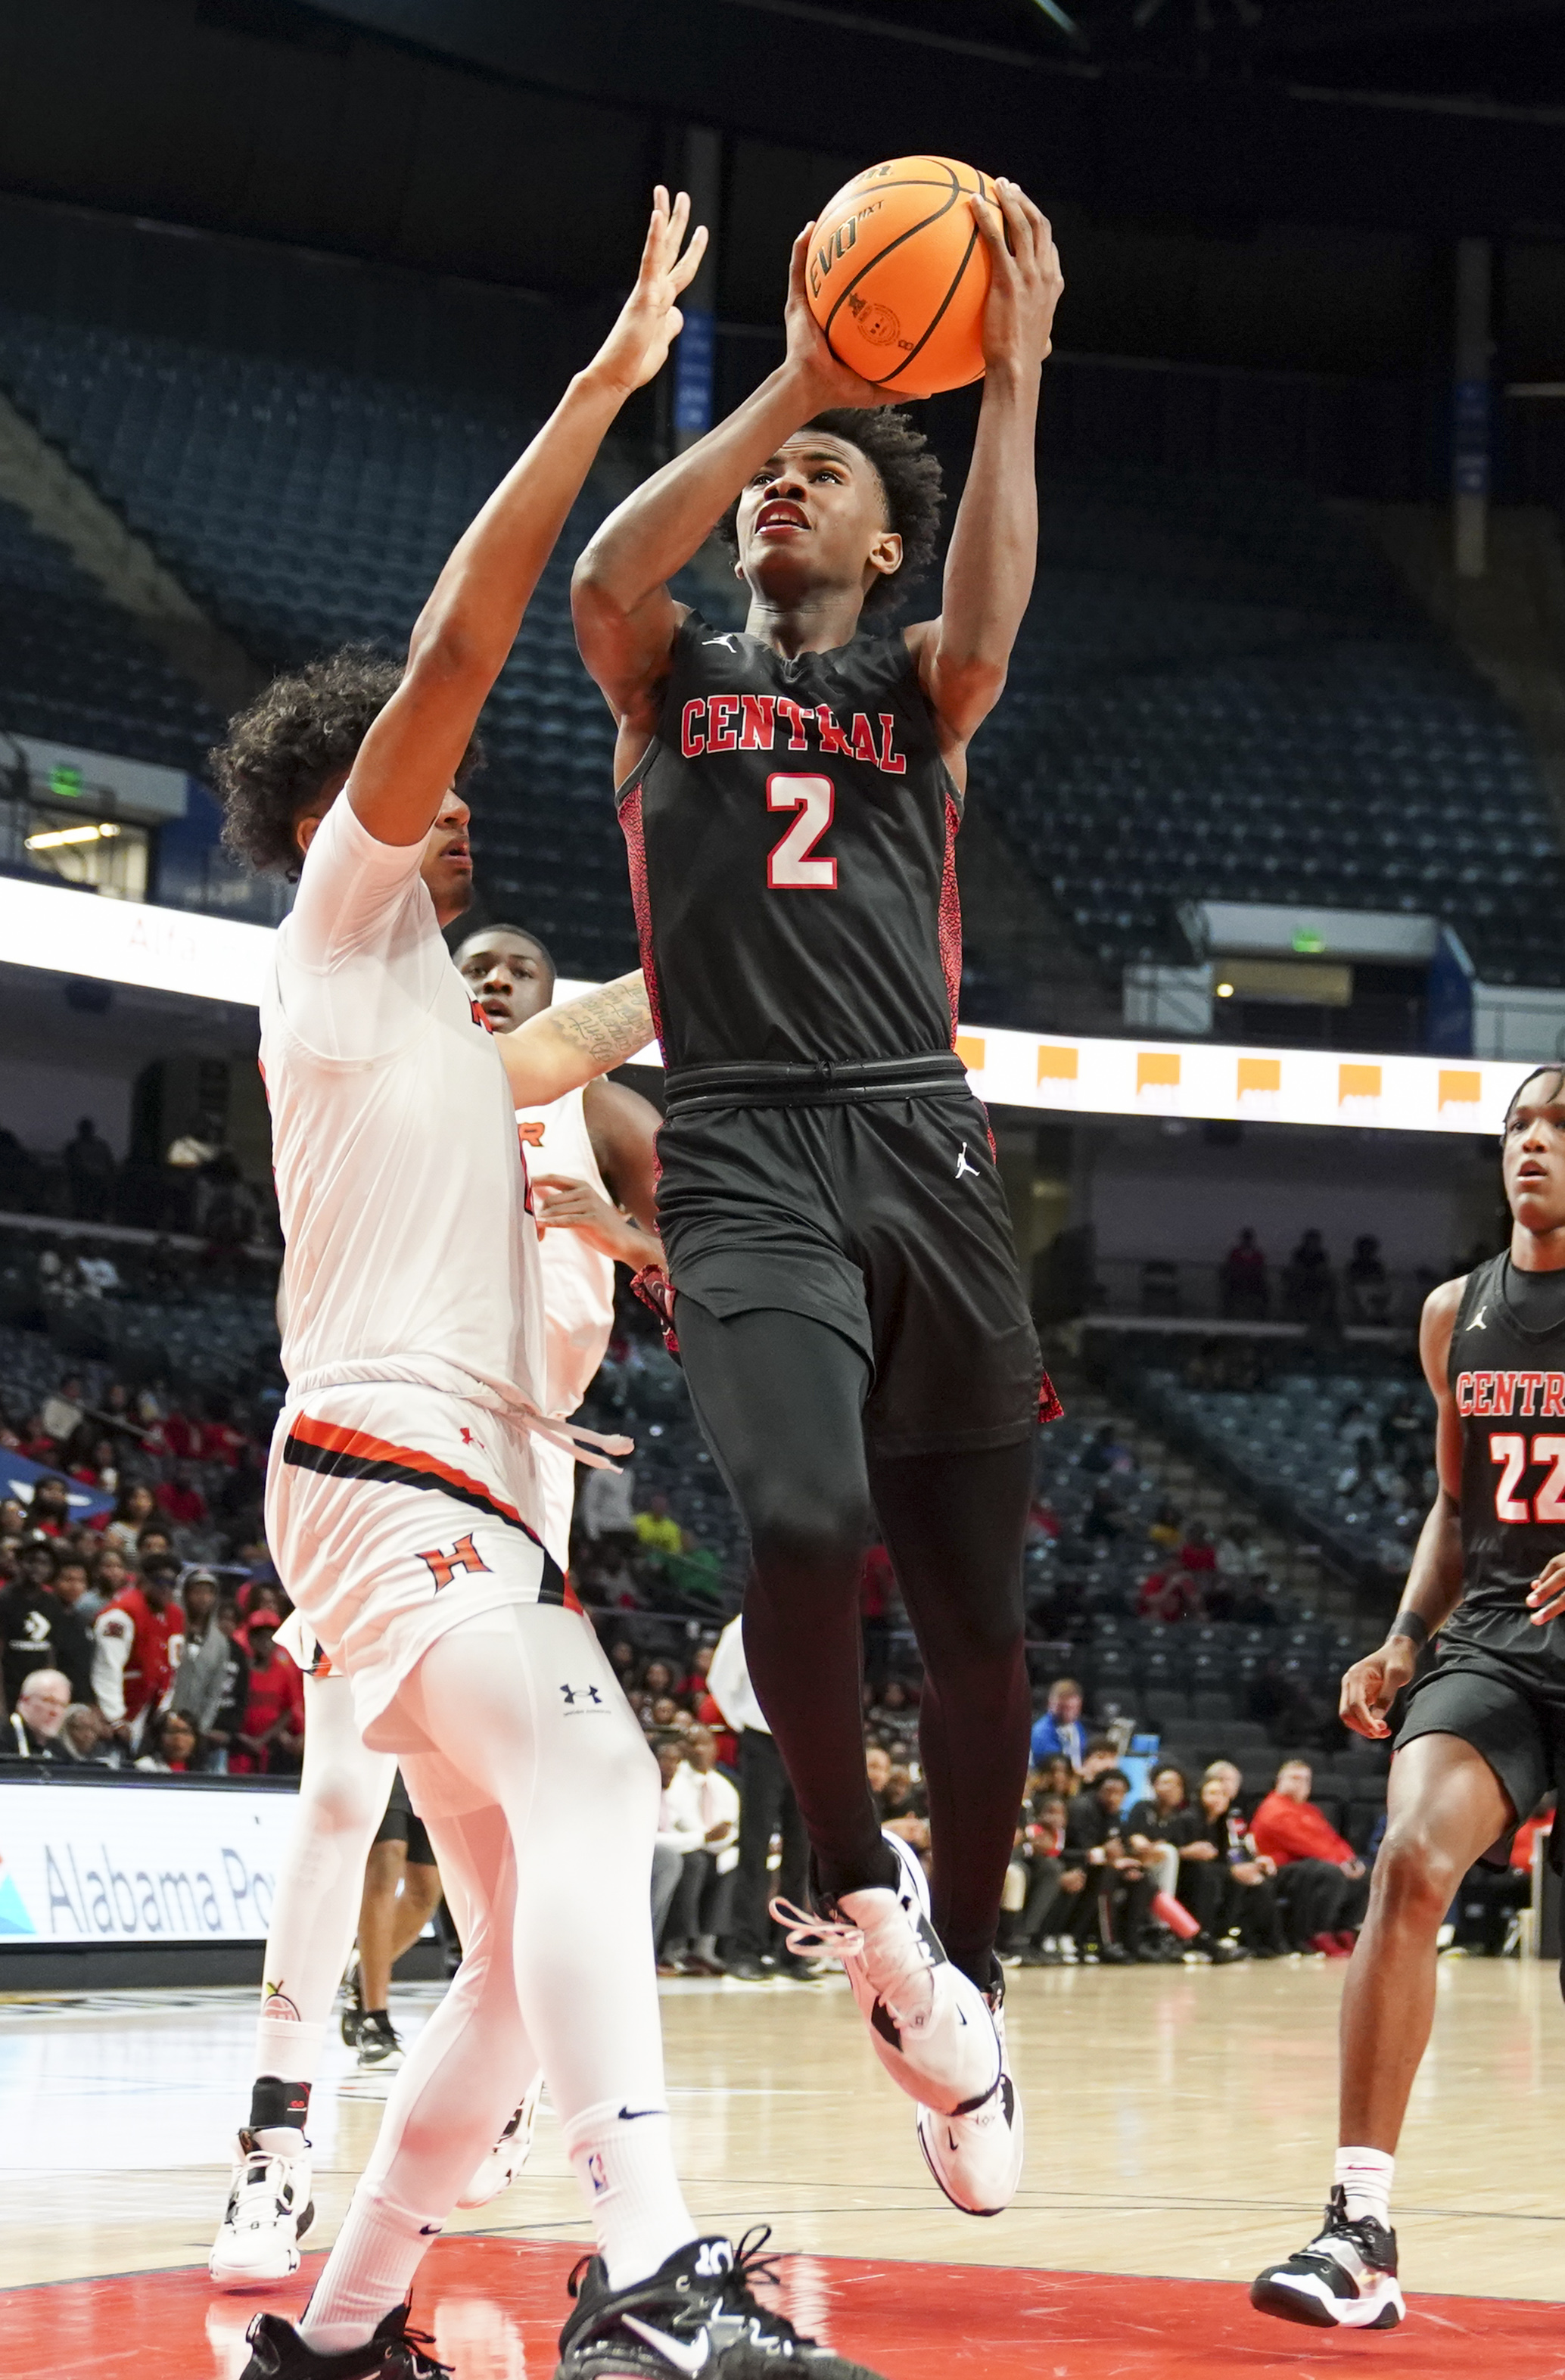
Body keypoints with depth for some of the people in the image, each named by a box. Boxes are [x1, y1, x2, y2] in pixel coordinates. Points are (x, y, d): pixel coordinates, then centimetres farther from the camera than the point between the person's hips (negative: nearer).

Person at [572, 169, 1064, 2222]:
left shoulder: (919, 697, 17)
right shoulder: (672, 680, 16)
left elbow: (994, 616, -7)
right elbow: (599, 577, -7)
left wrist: (1013, 376, -18)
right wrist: (789, 380, -12)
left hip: (927, 1154, 2)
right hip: (750, 1162, -2)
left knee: (979, 1620, 4)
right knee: (804, 1523, -28)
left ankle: (968, 1977, 22)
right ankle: (856, 1883, -4)